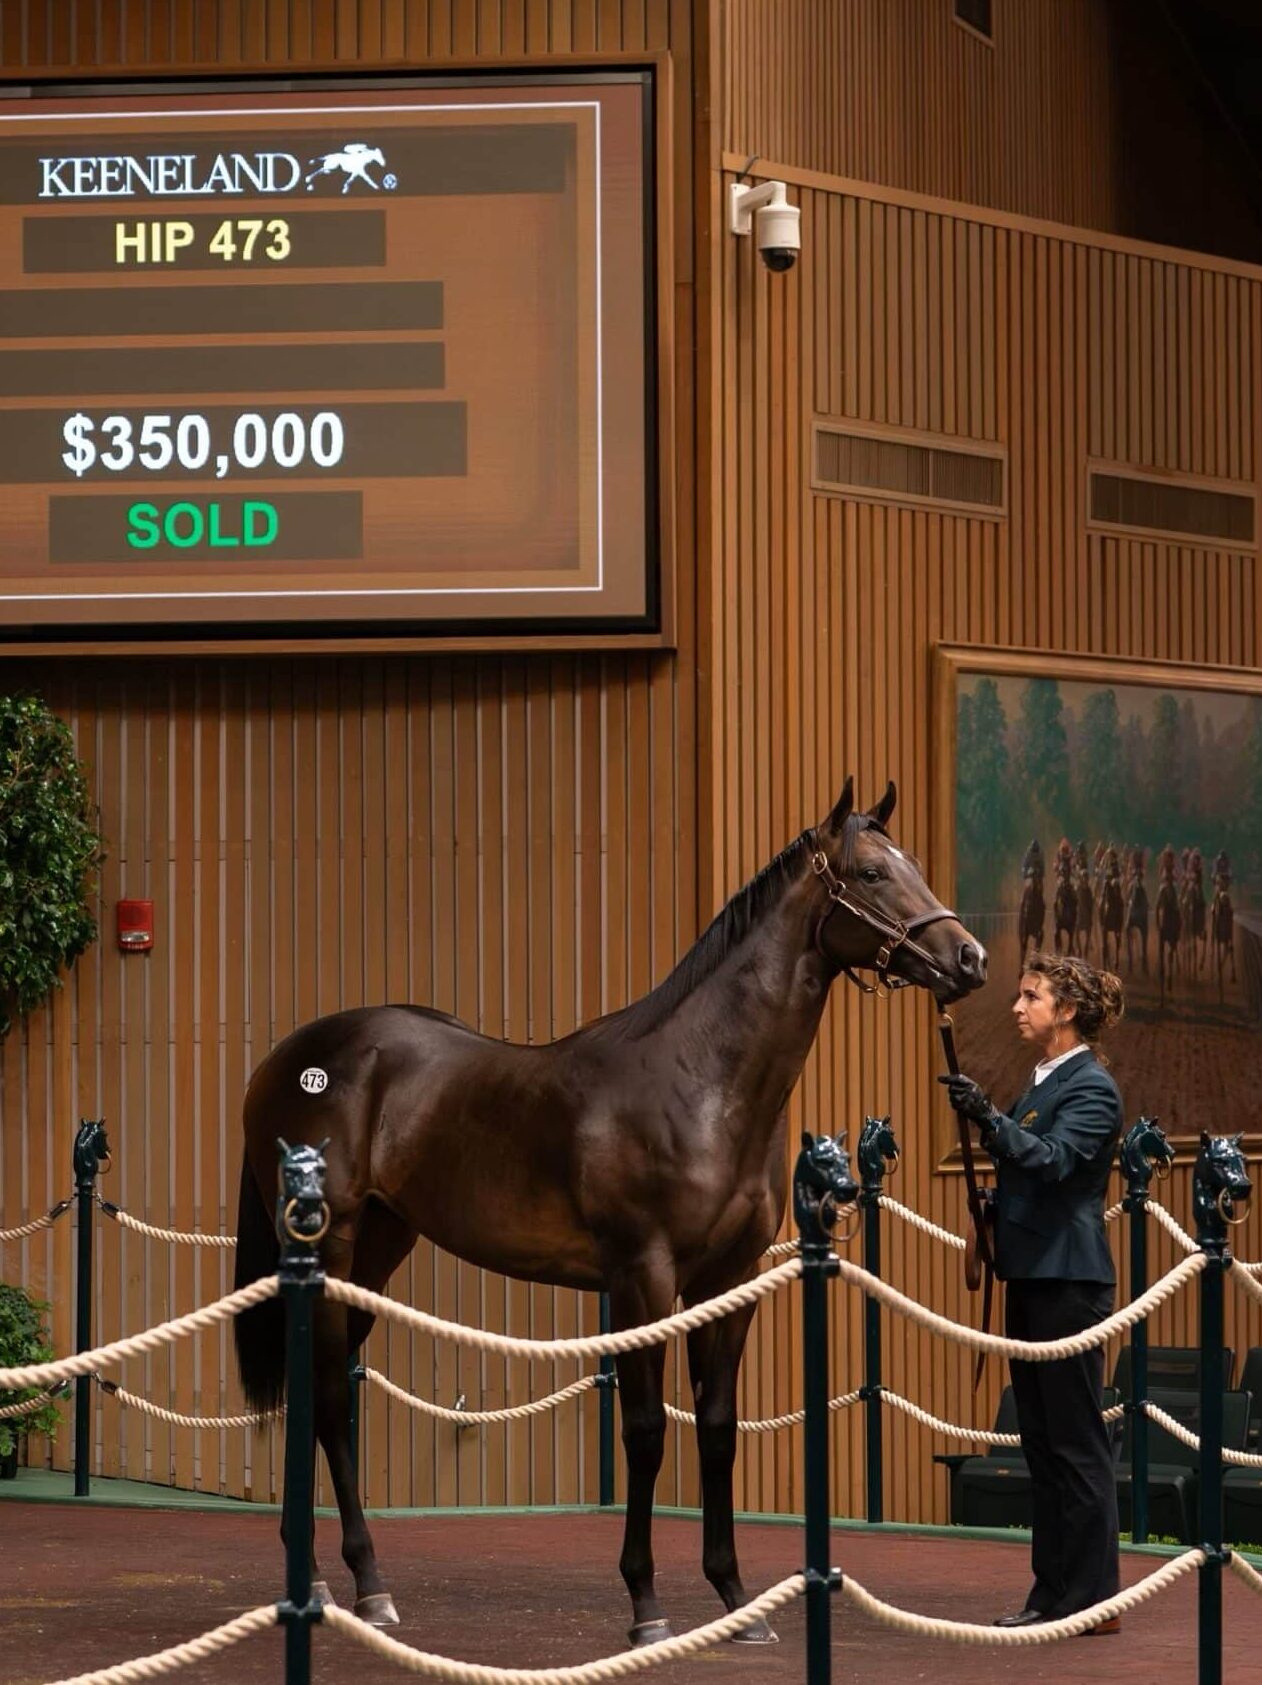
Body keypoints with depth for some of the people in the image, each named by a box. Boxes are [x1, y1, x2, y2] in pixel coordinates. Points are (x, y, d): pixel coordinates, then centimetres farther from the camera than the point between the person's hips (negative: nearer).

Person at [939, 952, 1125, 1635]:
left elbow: (1054, 1159, -26)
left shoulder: (1092, 1088, -11)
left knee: (1075, 1443, -5)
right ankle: (1053, 1592, 17)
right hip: (1033, 1274, 10)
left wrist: (989, 1117, -33)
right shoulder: (1043, 1081, 16)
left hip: (1069, 1278, -10)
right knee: (1042, 1442, 12)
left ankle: (1091, 1598, -1)